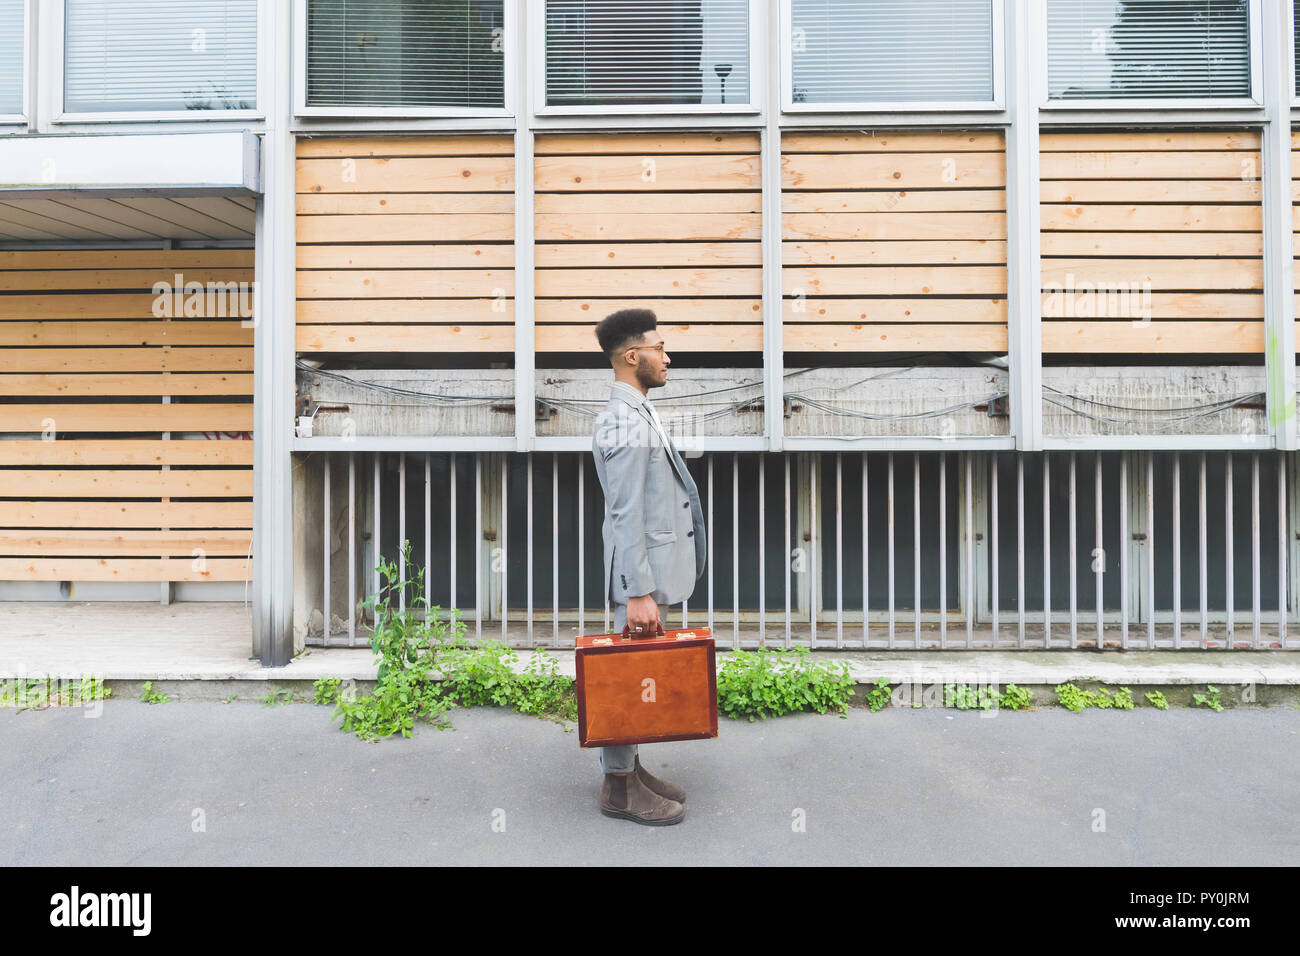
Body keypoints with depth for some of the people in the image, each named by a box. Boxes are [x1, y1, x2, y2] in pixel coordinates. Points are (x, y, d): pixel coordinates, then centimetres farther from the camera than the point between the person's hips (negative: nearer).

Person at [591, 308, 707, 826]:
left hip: (654, 567, 10)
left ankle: (630, 767, 30)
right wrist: (639, 593, -24)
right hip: (643, 573, -10)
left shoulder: (635, 413, 13)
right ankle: (619, 785, 15)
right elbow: (626, 517, -24)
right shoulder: (627, 424, -20)